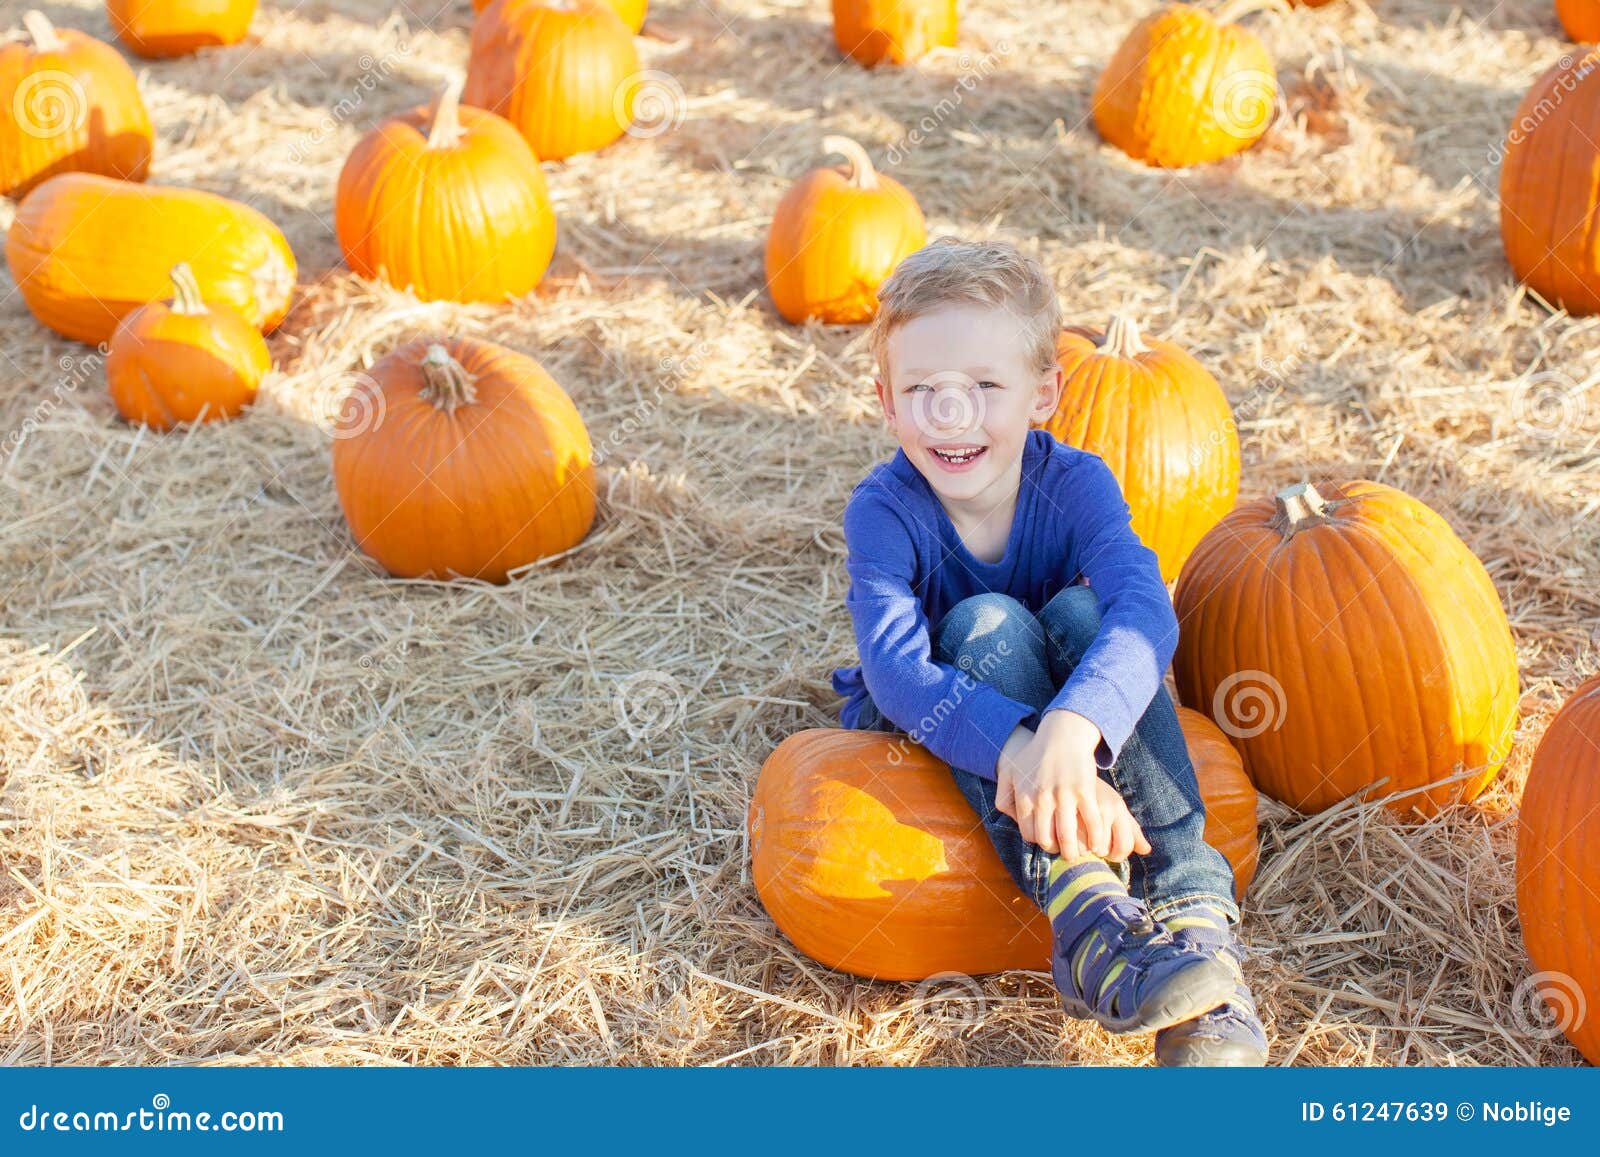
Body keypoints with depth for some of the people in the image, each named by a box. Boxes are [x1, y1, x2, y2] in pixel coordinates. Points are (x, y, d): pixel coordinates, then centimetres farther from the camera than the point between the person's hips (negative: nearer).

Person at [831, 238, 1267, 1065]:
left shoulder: (1074, 484, -19)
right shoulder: (884, 509, -22)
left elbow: (1145, 611, -37)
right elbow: (896, 669, -36)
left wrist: (1071, 729, -58)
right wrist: (1016, 748, -55)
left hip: (1072, 723, 1)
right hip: (934, 737, -1)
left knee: (1082, 609, -29)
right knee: (988, 622, -31)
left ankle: (1193, 914, -37)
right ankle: (1089, 923, -45)